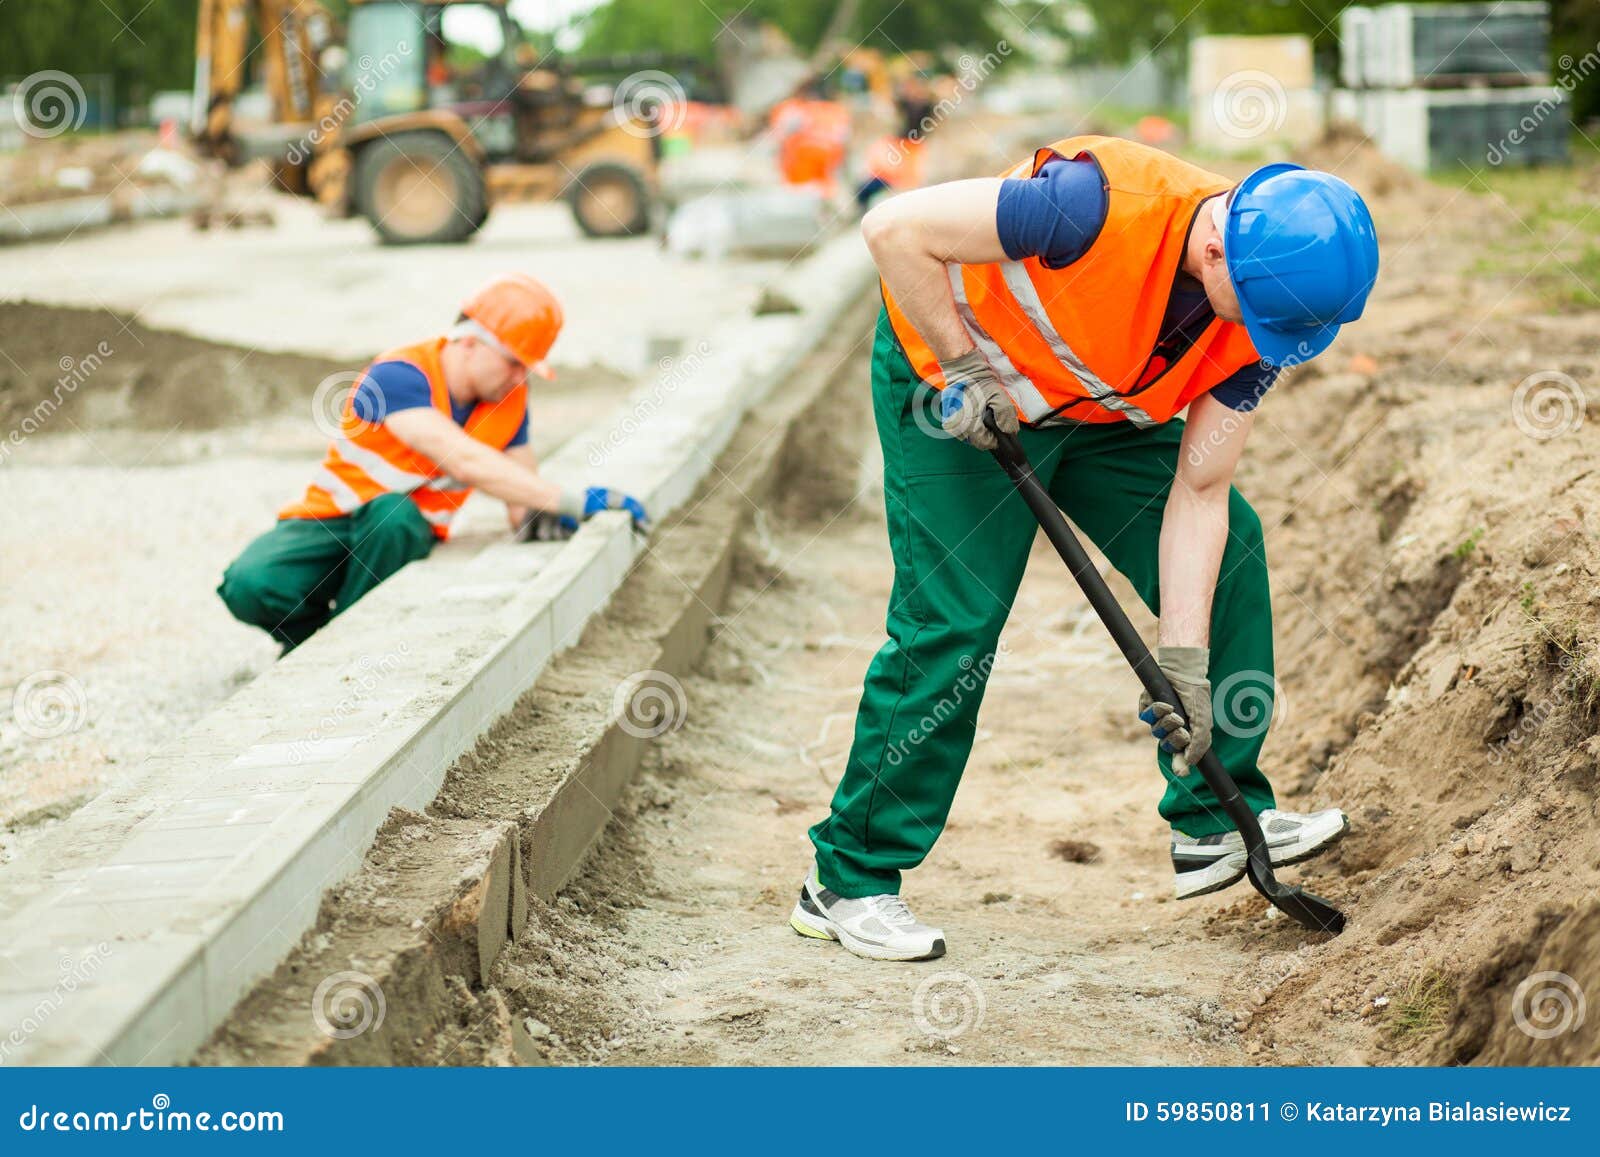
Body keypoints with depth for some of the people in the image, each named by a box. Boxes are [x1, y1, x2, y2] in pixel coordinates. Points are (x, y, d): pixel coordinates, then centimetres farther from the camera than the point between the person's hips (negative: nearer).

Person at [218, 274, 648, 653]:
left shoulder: (510, 399, -3)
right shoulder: (400, 376, -25)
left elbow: (524, 496, 5)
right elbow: (464, 462, -36)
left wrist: (536, 517, -22)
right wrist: (572, 501, -37)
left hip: (406, 535, 4)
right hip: (331, 522, -3)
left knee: (394, 512, -36)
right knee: (250, 586, -34)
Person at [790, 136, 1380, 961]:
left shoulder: (1263, 308, -17)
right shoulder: (1105, 203, -37)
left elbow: (1197, 494, -12)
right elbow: (895, 229, -32)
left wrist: (1184, 659, -17)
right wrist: (963, 366, -26)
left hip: (1097, 411, 7)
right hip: (951, 386, -6)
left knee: (1229, 550, -1)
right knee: (951, 619, -12)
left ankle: (1217, 822, 11)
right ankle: (848, 879, 1)